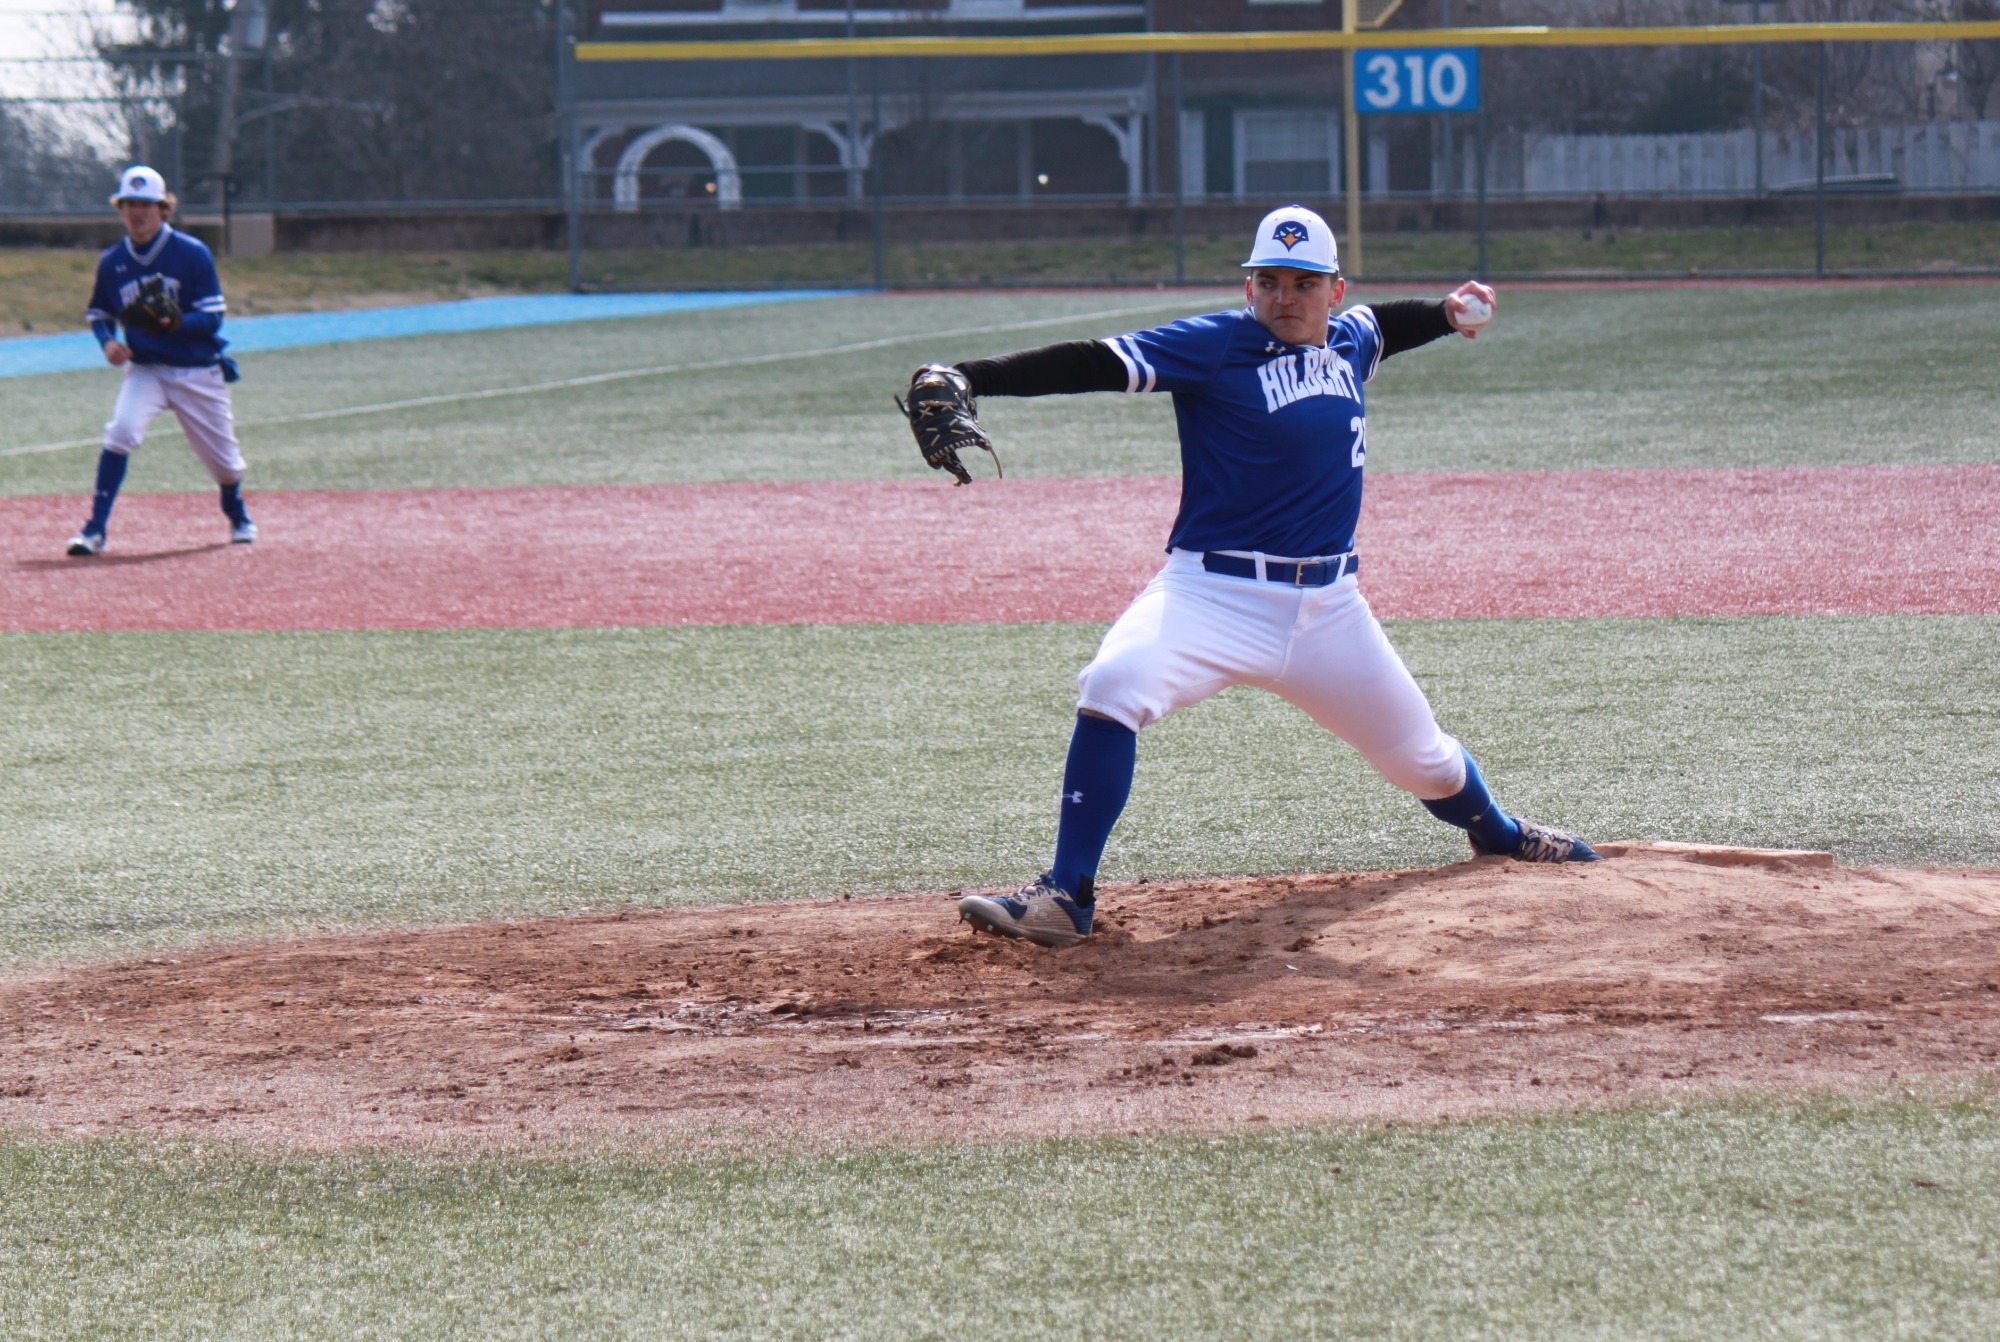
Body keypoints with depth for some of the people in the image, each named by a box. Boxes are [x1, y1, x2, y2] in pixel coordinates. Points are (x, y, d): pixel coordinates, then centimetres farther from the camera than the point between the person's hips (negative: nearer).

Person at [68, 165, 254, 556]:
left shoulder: (192, 254, -11)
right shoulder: (112, 261, -1)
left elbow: (212, 318, -13)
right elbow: (98, 312, 12)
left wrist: (176, 323, -32)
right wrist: (107, 340, -10)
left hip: (199, 372, -1)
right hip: (146, 370, 1)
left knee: (222, 457, 10)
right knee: (120, 432, -25)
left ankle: (237, 515, 44)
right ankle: (95, 530, -22)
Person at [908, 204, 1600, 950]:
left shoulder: (1348, 342, 8)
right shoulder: (1216, 346, -10)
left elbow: (1387, 323, 34)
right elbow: (1093, 364, -21)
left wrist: (1448, 313, 14)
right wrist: (964, 380, -31)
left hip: (1329, 609, 5)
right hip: (1214, 596, -5)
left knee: (1420, 755, 17)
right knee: (1115, 685, -32)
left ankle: (1497, 832, 52)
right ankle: (1066, 896, -28)